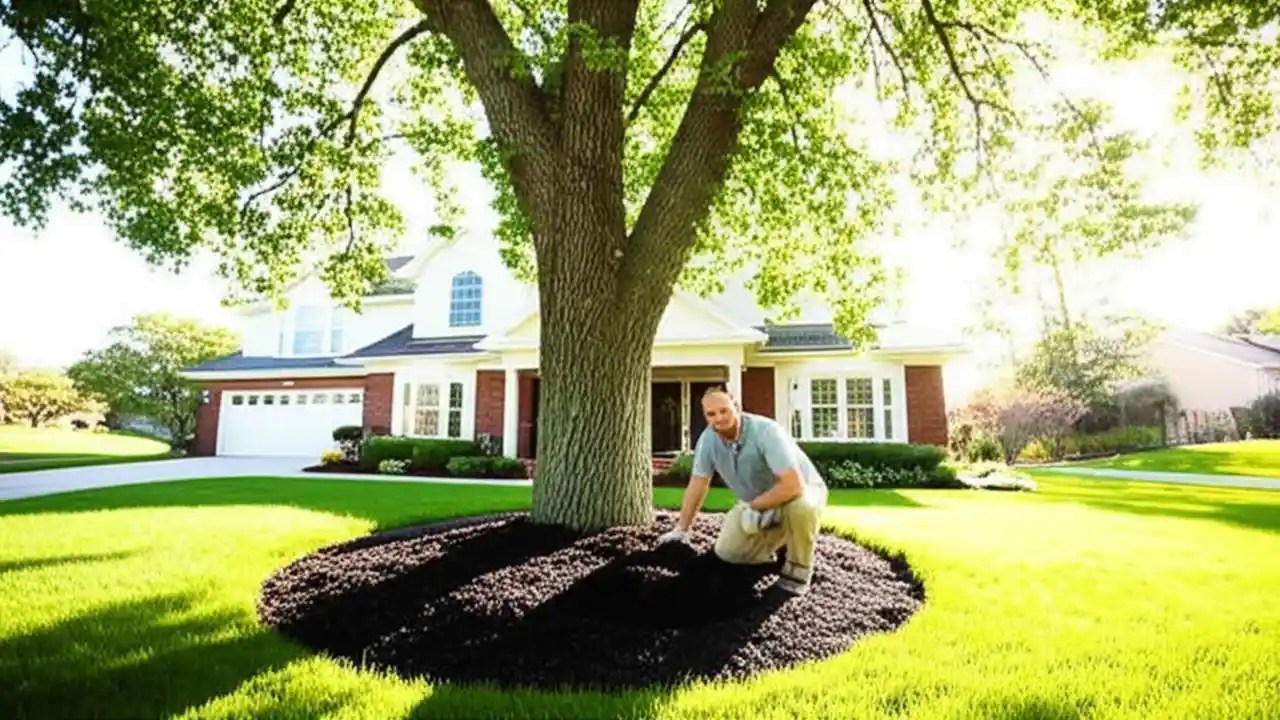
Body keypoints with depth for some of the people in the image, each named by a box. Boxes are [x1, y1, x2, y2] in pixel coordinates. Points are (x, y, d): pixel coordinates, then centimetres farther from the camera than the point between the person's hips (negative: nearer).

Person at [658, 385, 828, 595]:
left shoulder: (766, 431, -34)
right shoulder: (707, 439, -15)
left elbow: (794, 484, -40)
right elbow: (698, 483, -3)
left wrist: (753, 507, -28)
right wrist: (681, 529, -1)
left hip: (804, 491, -5)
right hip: (757, 503, 6)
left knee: (800, 506, -40)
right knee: (727, 552, -6)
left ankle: (799, 568, -12)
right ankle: (781, 537, 19)